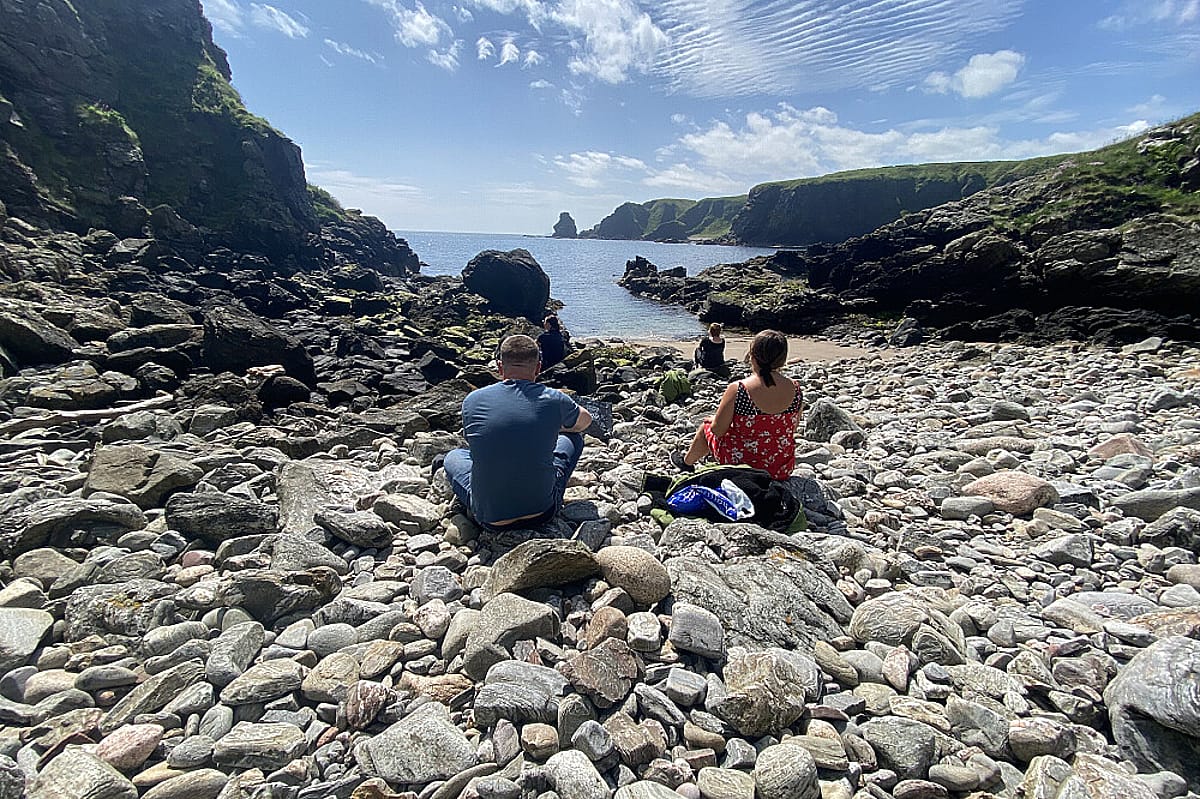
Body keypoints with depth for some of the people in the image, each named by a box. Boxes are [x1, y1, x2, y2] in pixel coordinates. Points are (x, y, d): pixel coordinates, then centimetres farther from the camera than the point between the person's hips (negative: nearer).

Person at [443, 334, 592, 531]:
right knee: (573, 438, 21)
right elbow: (585, 421, 16)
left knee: (453, 456, 28)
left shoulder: (472, 400, -6)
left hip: (490, 520, 1)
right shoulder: (553, 399, -8)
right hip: (542, 514, -1)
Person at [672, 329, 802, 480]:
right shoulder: (795, 389, -10)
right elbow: (791, 429, 4)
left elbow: (718, 430, -14)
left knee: (707, 426, 24)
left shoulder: (737, 389, -24)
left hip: (743, 465, -4)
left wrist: (713, 420, 8)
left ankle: (687, 461, 51)